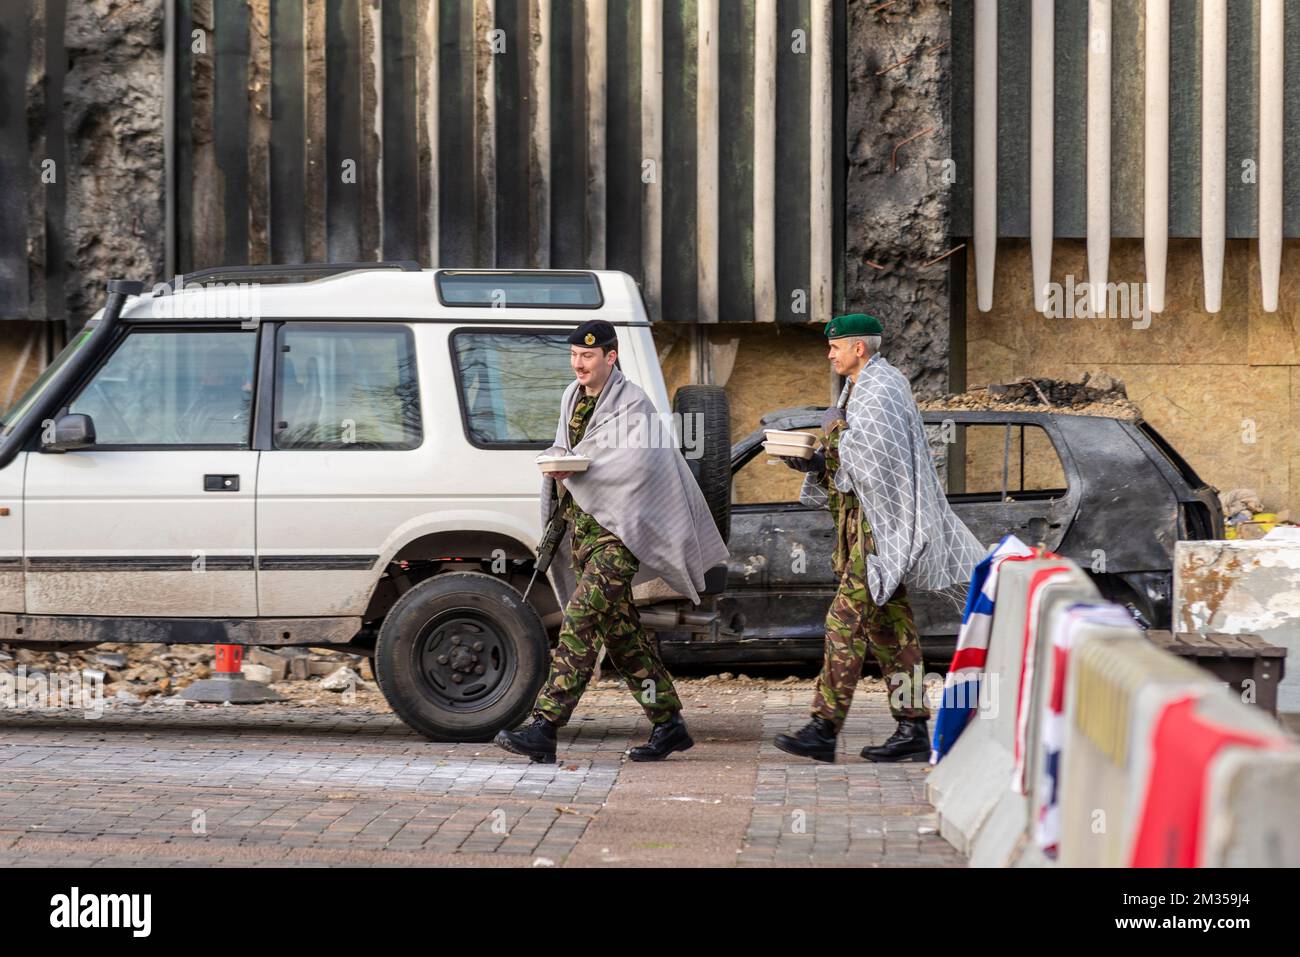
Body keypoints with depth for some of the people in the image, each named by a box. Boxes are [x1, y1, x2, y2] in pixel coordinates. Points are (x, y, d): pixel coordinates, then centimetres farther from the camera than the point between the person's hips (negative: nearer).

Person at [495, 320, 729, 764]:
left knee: (580, 618, -18)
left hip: (619, 531, -9)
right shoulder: (573, 397, 15)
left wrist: (577, 470, -26)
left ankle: (544, 728, -24)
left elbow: (634, 465, -20)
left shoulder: (632, 404, -9)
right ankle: (668, 724, 17)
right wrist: (558, 465, 3)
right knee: (619, 628, 9)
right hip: (583, 528, 9)